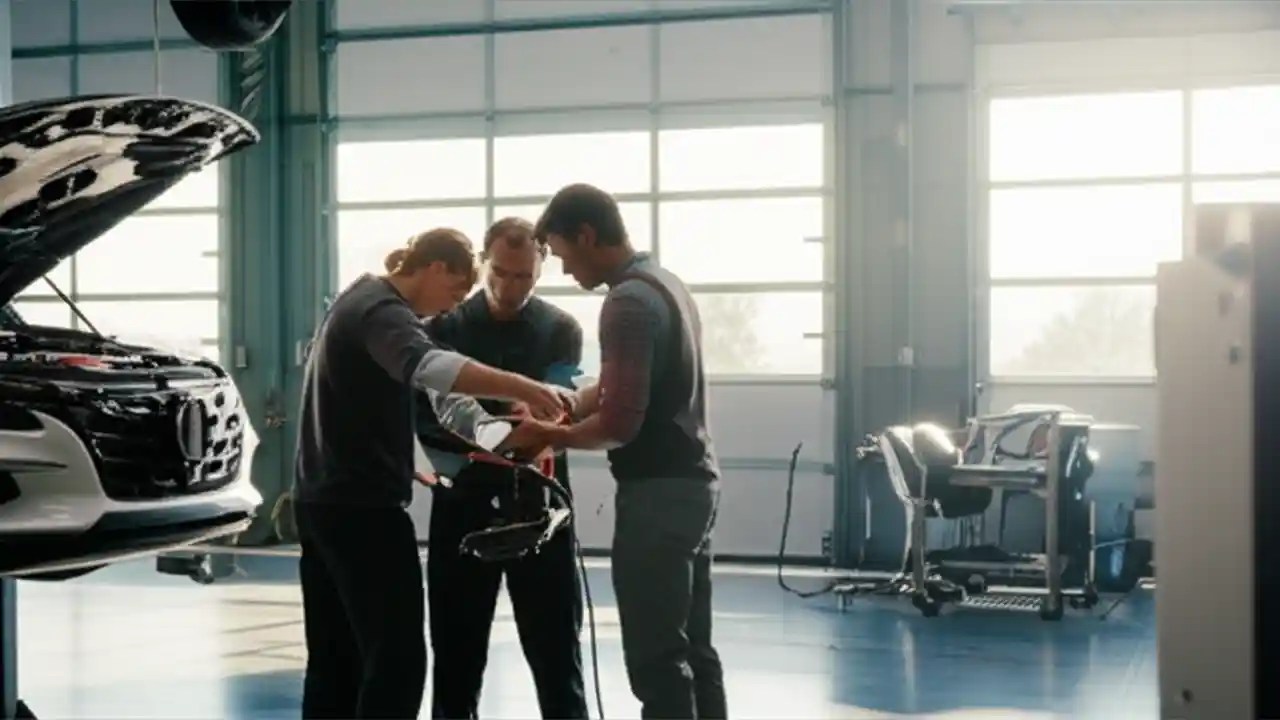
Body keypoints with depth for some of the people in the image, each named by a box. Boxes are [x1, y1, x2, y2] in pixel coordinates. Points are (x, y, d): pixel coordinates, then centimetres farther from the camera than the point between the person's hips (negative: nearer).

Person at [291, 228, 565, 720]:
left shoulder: (359, 300, 18)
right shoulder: (381, 312, -15)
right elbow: (426, 366, -38)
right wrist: (523, 389, -47)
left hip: (324, 500, 10)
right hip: (363, 506, -10)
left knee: (336, 658, 12)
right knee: (397, 658, -9)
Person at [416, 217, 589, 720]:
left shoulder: (561, 330, 4)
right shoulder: (444, 326, 5)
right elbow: (423, 411, 0)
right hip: (463, 504, 1)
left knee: (555, 649, 2)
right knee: (456, 649, 8)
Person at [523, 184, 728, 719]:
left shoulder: (628, 302, -16)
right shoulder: (665, 284, 15)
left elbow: (619, 422, -23)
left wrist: (548, 436, -8)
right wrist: (557, 412, 8)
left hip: (658, 492, -10)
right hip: (691, 483, 10)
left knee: (656, 660, -6)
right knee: (692, 650, 13)